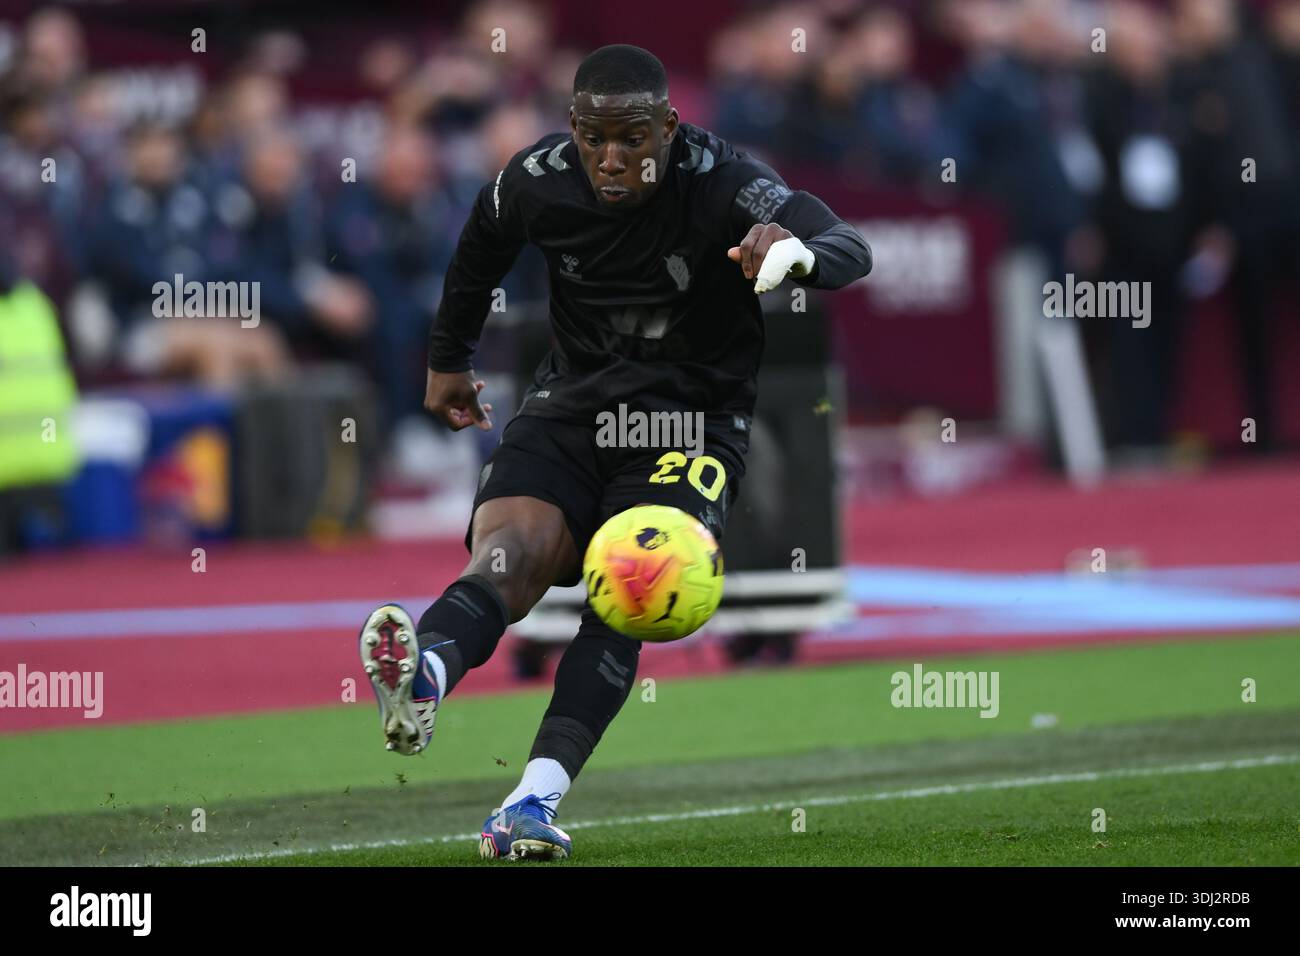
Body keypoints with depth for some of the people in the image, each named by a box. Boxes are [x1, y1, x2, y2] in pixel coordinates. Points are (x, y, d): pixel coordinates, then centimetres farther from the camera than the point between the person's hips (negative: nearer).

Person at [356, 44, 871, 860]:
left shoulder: (723, 183, -17)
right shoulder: (536, 181, -6)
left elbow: (852, 250, -30)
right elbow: (479, 256, 18)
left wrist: (799, 253, -54)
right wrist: (448, 359, 30)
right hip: (571, 403, 3)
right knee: (510, 554, -25)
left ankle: (538, 799, -36)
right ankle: (423, 679, -56)